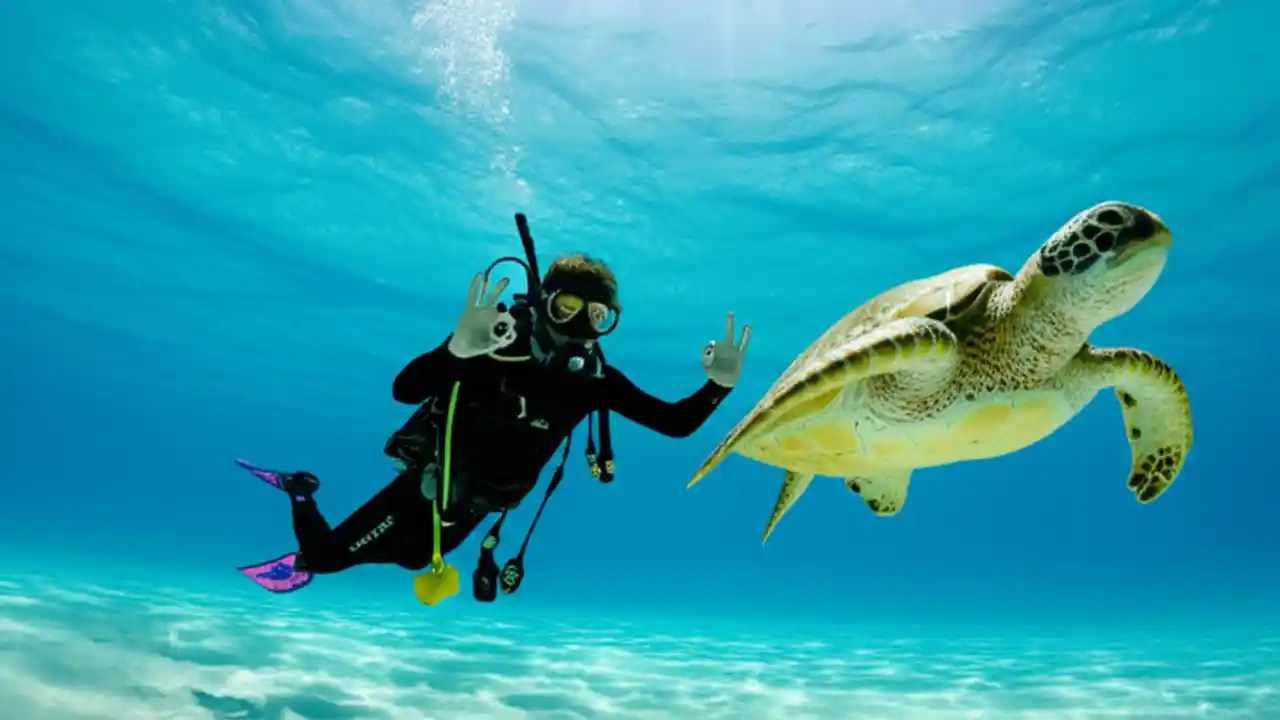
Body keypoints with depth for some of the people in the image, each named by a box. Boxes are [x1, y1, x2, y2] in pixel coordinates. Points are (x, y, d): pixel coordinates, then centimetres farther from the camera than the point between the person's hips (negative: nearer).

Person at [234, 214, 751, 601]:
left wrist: (719, 385, -29)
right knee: (326, 556, 1)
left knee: (409, 558, 27)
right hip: (429, 486, -5)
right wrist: (458, 347, -58)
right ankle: (301, 493, 35)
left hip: (475, 505, 6)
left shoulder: (596, 379, -15)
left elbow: (676, 424, -13)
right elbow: (404, 391, -39)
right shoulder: (500, 344, -30)